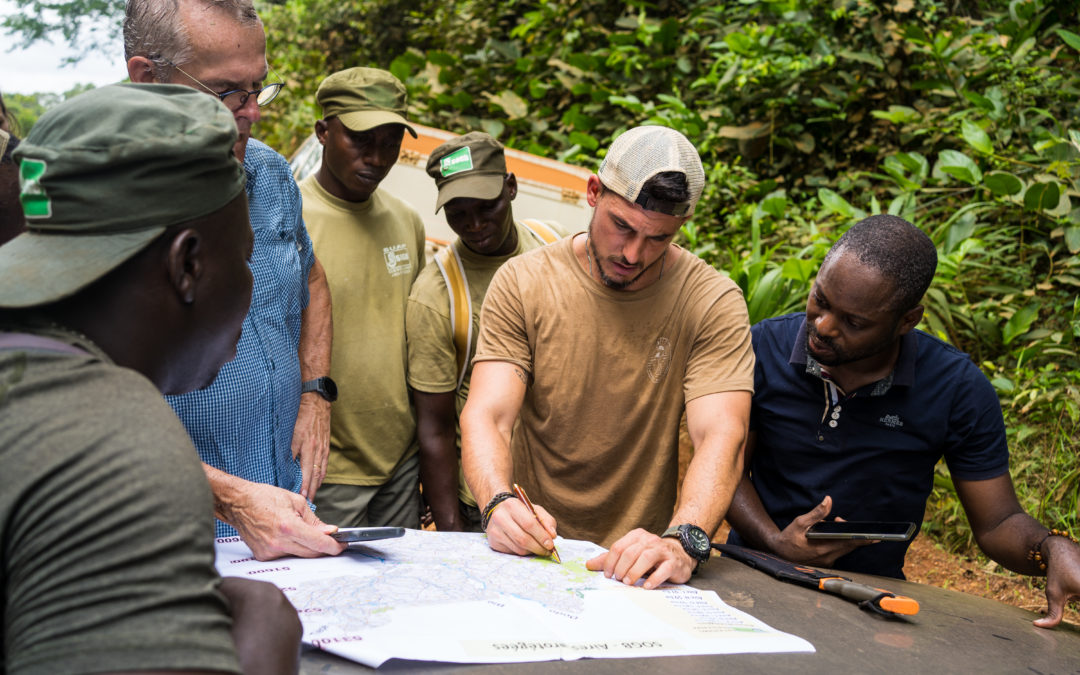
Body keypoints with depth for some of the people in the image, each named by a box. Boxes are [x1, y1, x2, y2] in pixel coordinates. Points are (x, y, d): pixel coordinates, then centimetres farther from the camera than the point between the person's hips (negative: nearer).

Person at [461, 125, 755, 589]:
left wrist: (682, 540, -37)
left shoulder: (714, 302, -8)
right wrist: (498, 503, -33)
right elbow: (486, 416, -12)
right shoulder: (521, 283, -4)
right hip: (528, 551, 2)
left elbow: (722, 435, -19)